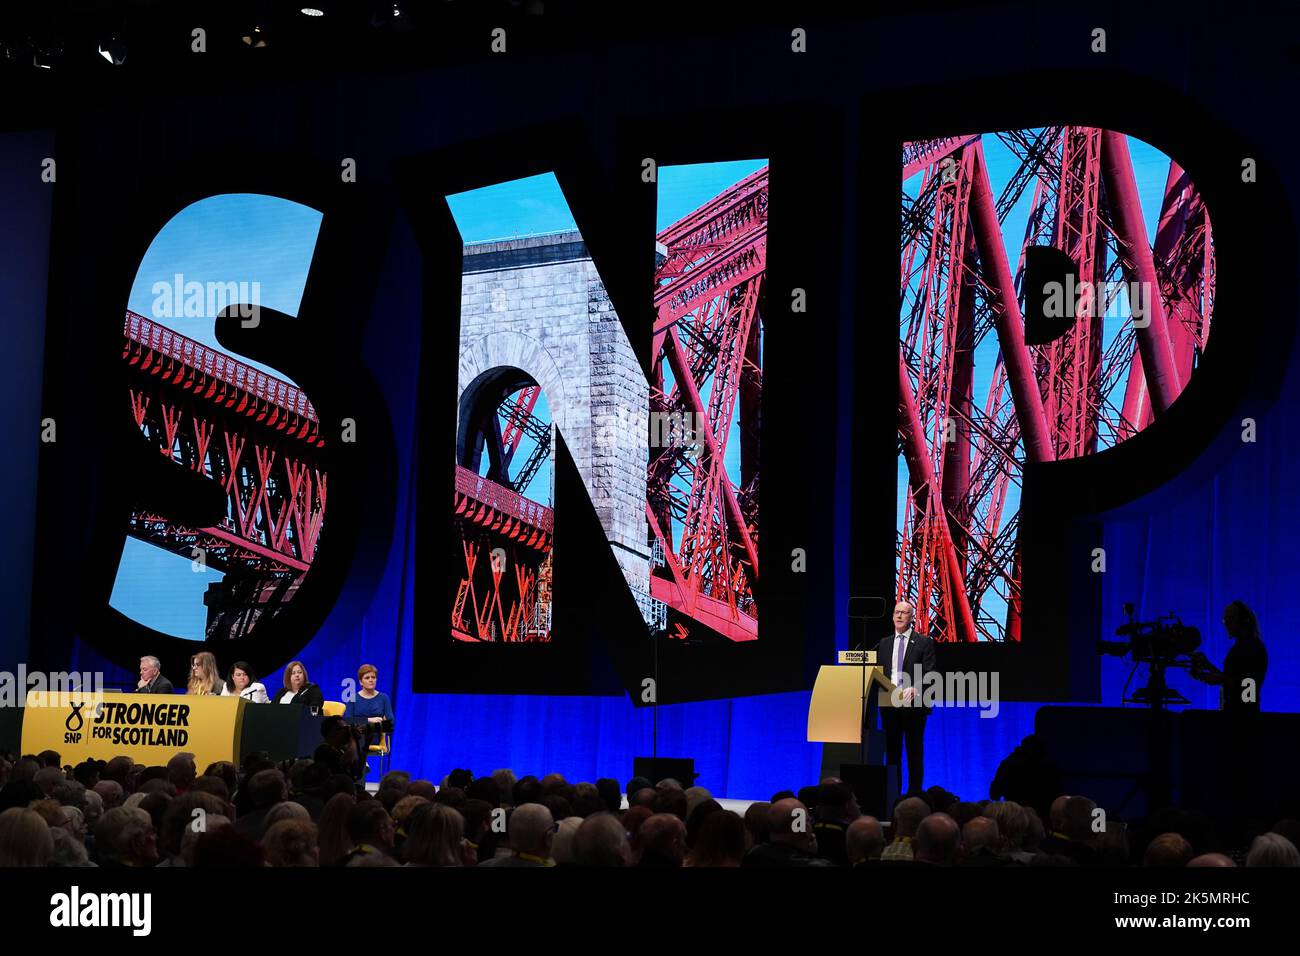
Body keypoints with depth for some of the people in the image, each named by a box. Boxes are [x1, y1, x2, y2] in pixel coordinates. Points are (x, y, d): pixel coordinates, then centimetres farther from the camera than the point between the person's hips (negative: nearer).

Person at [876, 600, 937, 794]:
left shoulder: (924, 642, 1)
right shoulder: (884, 643, 15)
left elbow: (929, 674, -7)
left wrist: (915, 689, -24)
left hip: (913, 705, -4)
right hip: (889, 705, 4)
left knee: (915, 753, 0)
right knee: (891, 752, 6)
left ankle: (914, 794, 2)